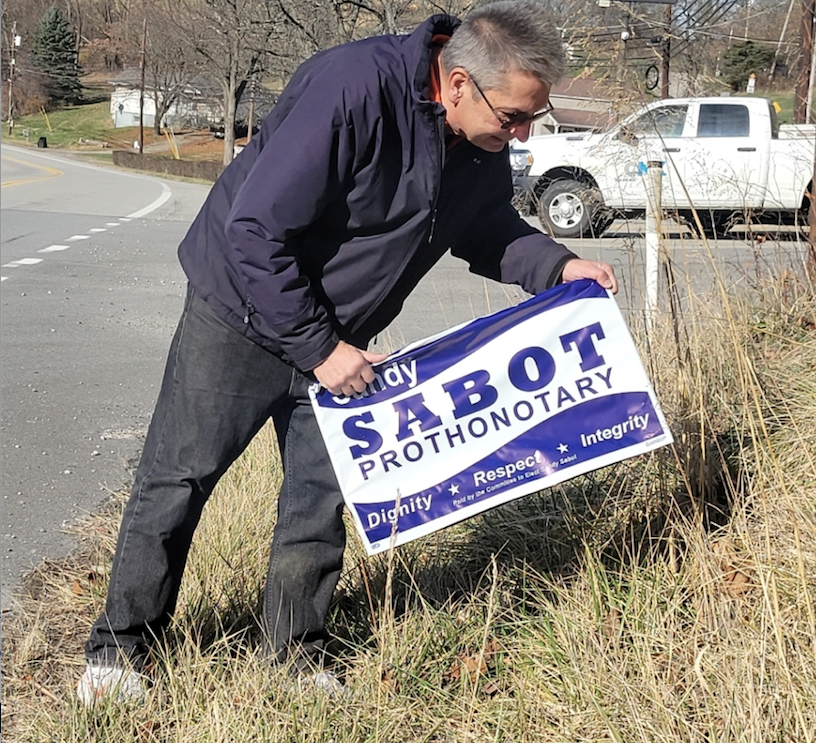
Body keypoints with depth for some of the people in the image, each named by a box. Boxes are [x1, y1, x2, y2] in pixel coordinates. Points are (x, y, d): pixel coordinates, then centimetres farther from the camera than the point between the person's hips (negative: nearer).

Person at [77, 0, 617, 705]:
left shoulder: (484, 143, -9)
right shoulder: (354, 89, -34)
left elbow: (489, 231, 10)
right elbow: (256, 231, -32)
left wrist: (558, 265, -9)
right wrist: (318, 348, -26)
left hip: (338, 338, 6)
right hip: (243, 310, -6)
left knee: (323, 492, 9)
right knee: (178, 478, 3)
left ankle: (299, 651, 26)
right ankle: (121, 647, 19)